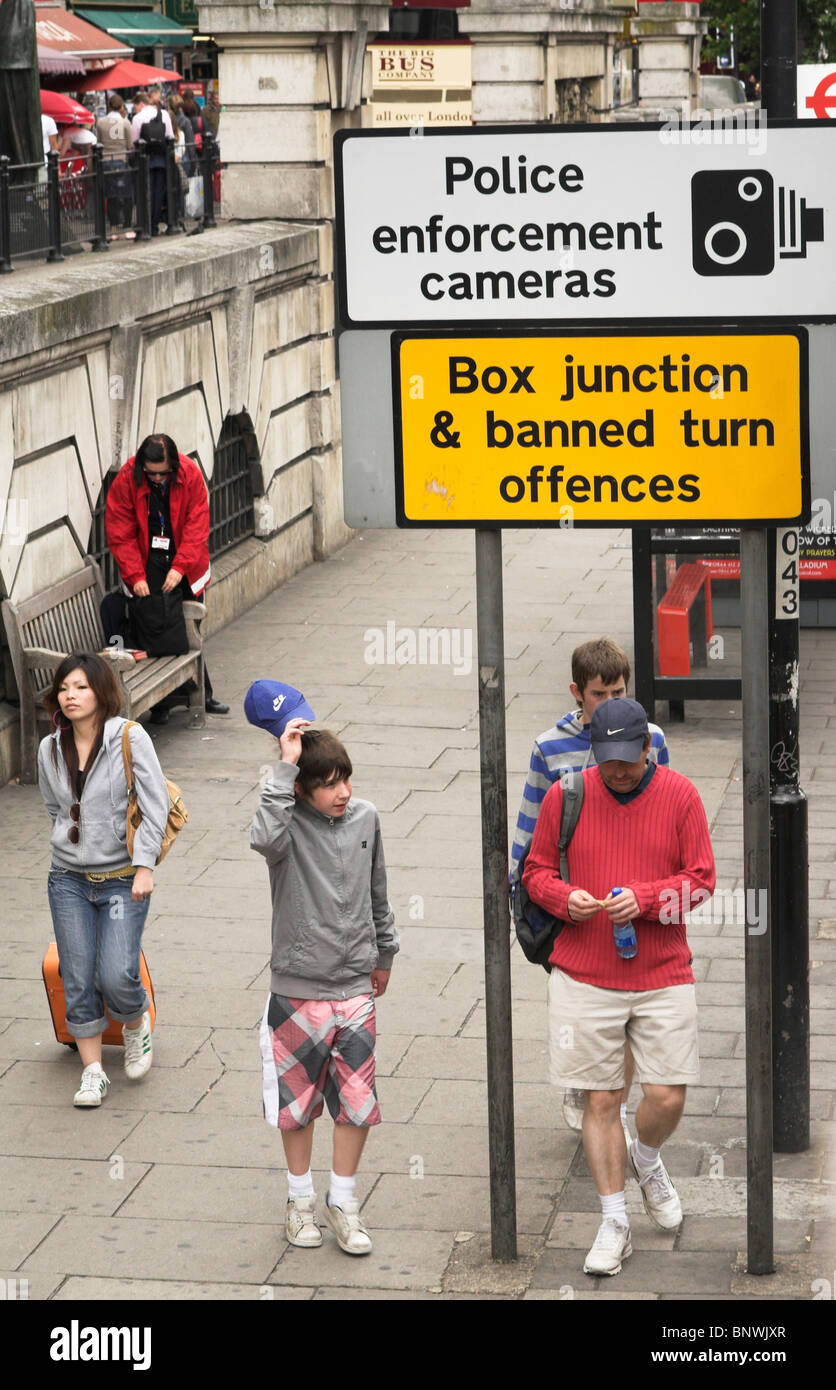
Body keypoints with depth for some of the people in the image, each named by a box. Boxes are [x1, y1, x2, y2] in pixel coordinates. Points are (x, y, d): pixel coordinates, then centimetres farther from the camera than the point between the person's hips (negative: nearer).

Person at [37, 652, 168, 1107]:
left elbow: (156, 805, -9)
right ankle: (93, 1071, 13)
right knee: (77, 980, 0)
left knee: (117, 977, -12)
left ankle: (136, 1025, 21)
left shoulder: (130, 738, -10)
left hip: (122, 879, -4)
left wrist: (144, 864, -13)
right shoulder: (50, 749, 4)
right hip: (69, 881, 4)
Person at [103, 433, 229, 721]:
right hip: (148, 563, -1)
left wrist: (180, 567, -23)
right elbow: (120, 534, -12)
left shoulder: (191, 474, -13)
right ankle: (162, 700, 1)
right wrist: (135, 577, -19)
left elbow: (197, 526, -13)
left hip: (184, 562, 2)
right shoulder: (126, 480, -15)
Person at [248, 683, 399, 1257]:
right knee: (299, 1100, 10)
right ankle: (301, 1198, 29)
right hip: (298, 989, -3)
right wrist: (284, 767, -35)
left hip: (356, 989, 3)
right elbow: (265, 838, -39)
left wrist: (384, 952, 24)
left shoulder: (365, 818, 0)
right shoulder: (290, 822, -13)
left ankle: (343, 1201, 23)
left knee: (356, 1101, 6)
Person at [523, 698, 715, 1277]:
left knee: (667, 1096, -3)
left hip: (663, 976, 0)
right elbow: (537, 870, 9)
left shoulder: (680, 795, -1)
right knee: (600, 1099, 3)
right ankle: (614, 1223, 17)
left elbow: (701, 879, 1)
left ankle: (647, 1157, 33)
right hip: (584, 978, 0)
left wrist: (646, 898, -16)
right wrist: (564, 897, -12)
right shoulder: (565, 796, 1)